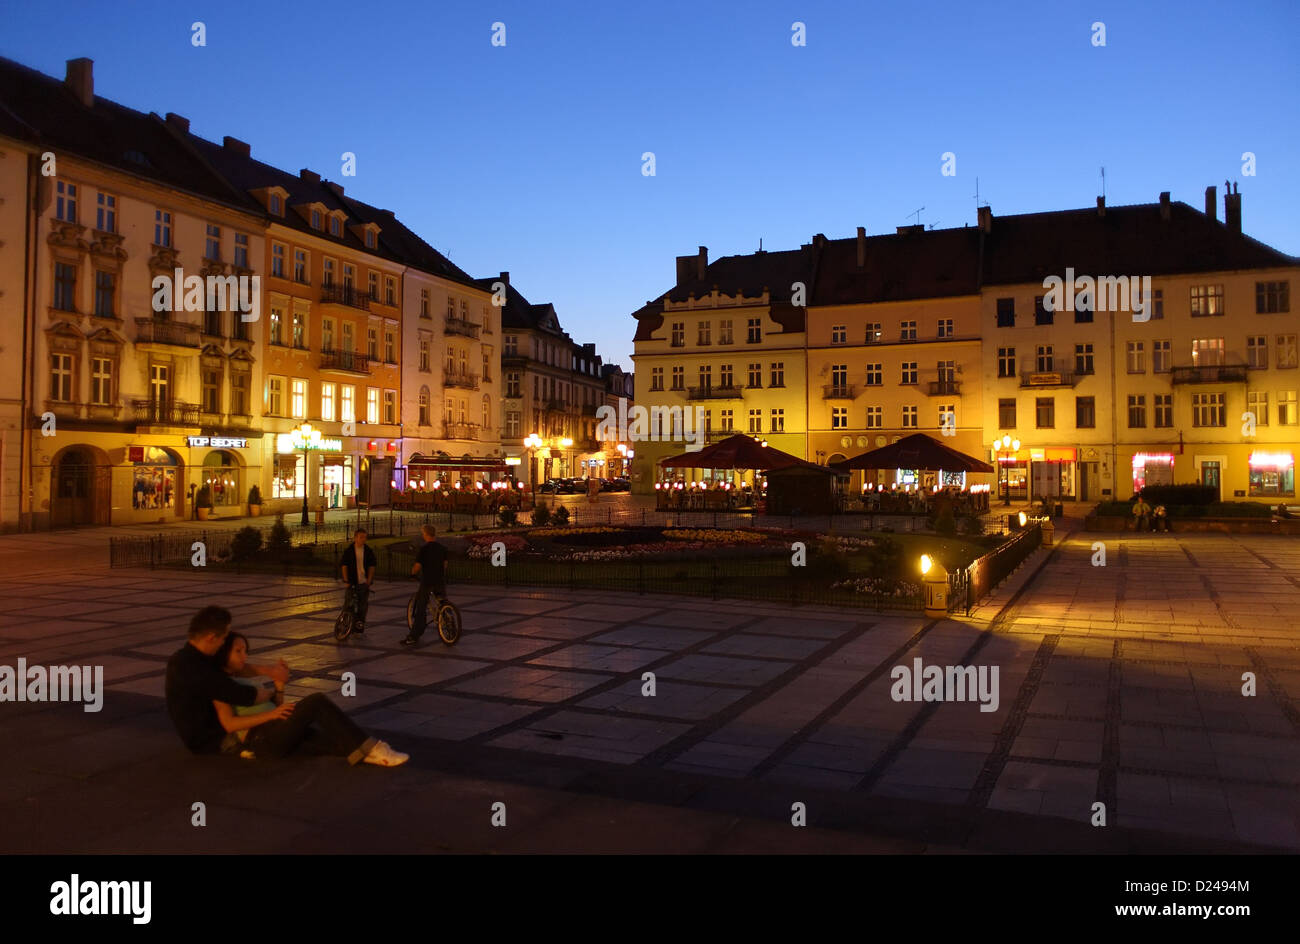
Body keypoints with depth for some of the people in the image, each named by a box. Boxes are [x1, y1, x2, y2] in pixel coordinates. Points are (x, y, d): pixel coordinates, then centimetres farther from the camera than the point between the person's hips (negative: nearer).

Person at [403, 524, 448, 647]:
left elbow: (417, 566, -12)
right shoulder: (442, 548, 5)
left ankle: (413, 637, 0)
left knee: (421, 609, -1)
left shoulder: (423, 548, -10)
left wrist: (413, 572, 9)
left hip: (427, 582, -4)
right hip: (440, 581, 4)